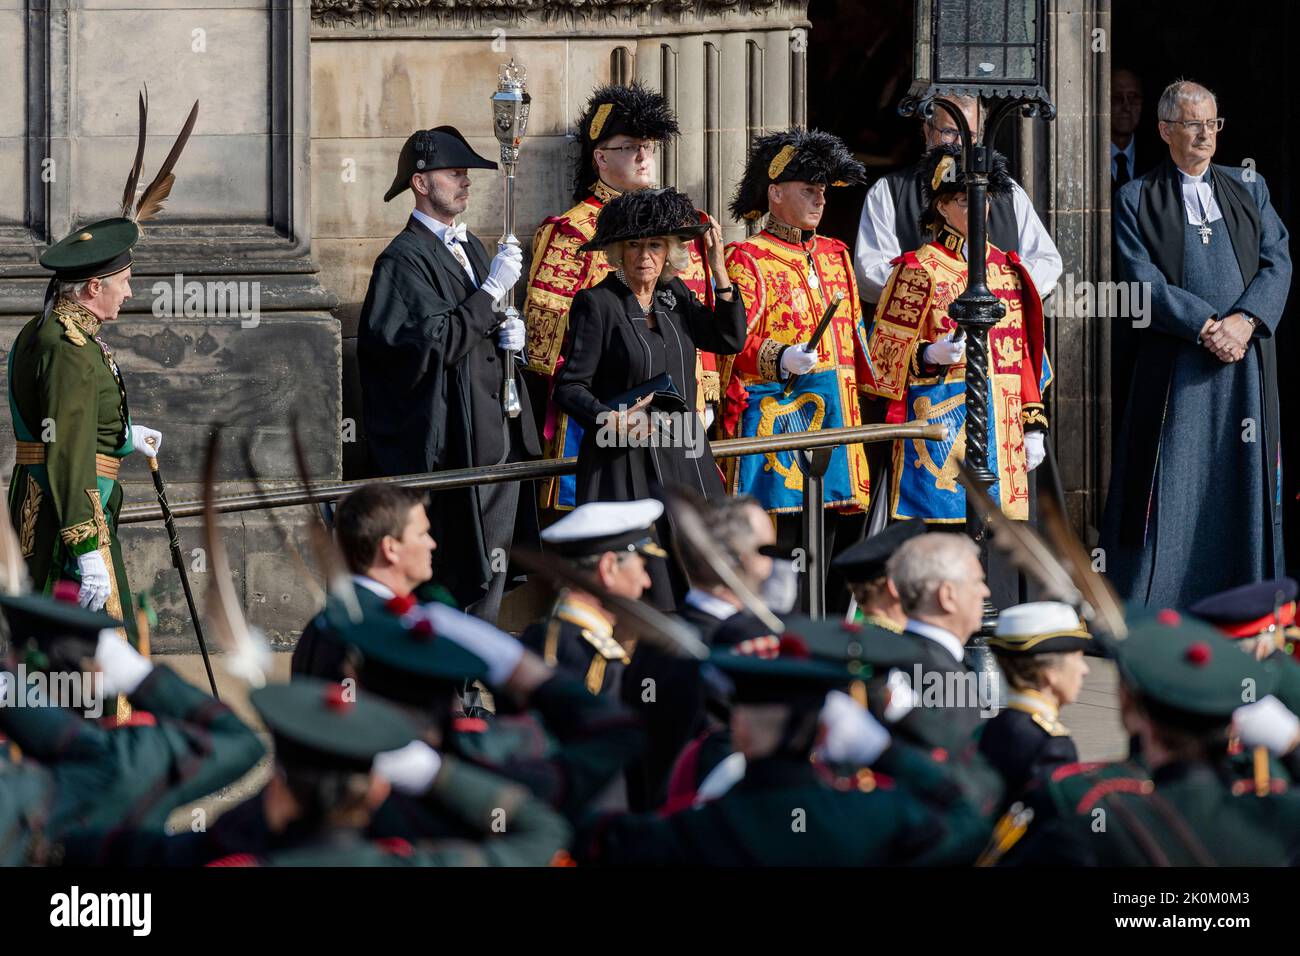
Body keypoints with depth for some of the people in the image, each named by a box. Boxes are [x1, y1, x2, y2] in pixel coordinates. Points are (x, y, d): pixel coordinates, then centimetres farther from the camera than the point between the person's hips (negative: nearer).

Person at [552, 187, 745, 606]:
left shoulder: (674, 295, 10)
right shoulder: (596, 303, -7)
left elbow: (730, 339, 6)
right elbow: (569, 386, -9)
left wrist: (719, 271, -1)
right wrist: (610, 420, -28)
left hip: (685, 460, 6)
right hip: (626, 461, -6)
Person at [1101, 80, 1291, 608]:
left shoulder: (1249, 188, 16)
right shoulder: (1136, 199, 5)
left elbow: (1277, 261, 7)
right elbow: (1143, 279, -5)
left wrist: (1245, 321, -11)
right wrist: (1207, 325, -15)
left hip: (1246, 357, 3)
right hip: (1175, 363, -3)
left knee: (1245, 481, 2)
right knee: (1171, 482, -5)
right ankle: (1147, 620, -2)